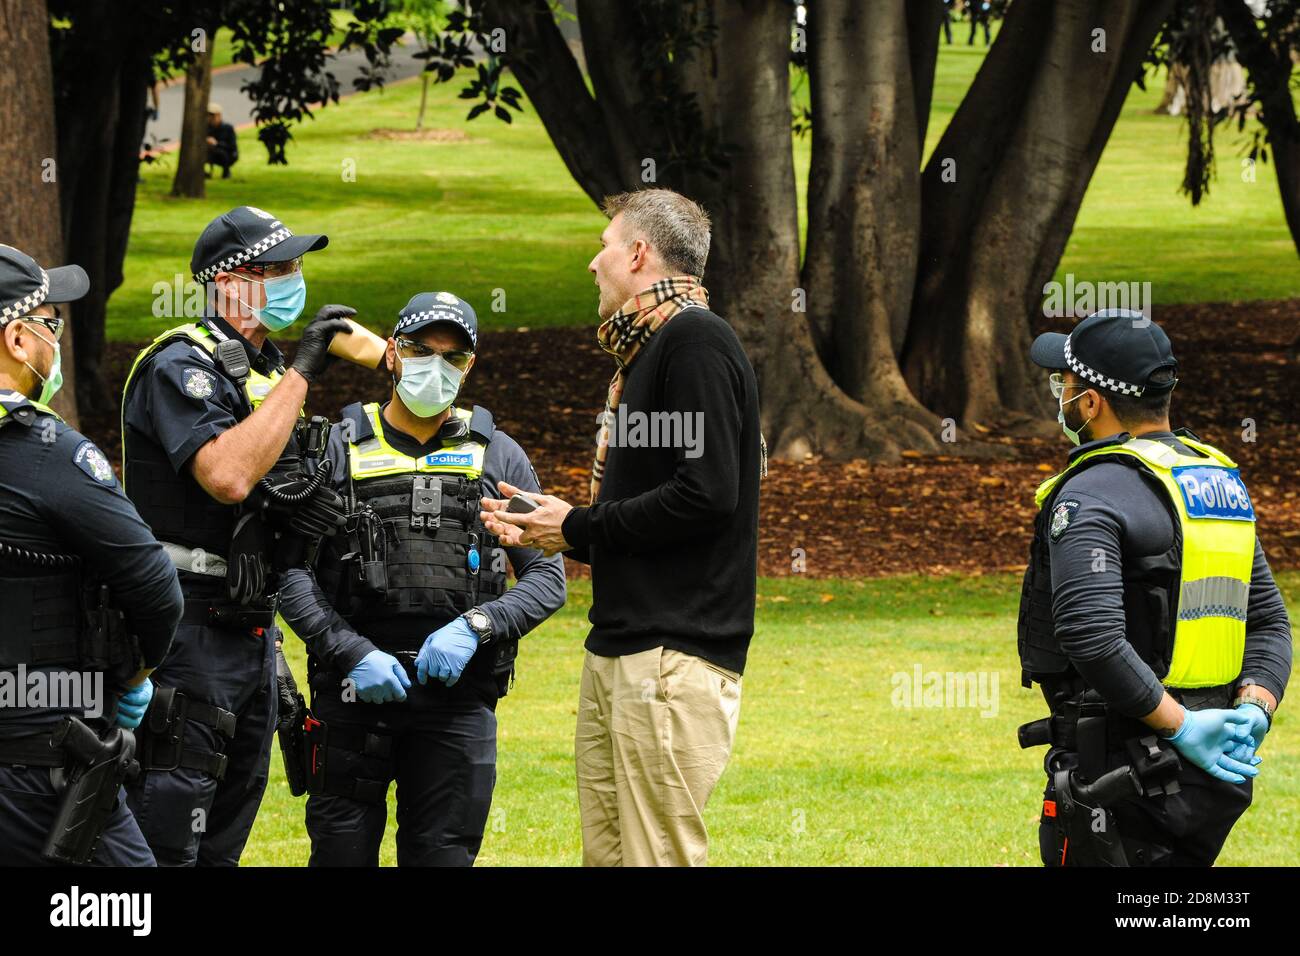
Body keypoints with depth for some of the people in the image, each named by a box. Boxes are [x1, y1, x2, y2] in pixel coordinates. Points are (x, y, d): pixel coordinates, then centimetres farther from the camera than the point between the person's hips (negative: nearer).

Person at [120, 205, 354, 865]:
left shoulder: (264, 366, 16)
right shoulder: (182, 365, -13)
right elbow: (226, 476, -29)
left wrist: (299, 504, 3)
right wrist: (300, 374, -24)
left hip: (251, 629, 10)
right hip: (190, 630, -10)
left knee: (224, 837, 13)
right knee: (167, 840, -11)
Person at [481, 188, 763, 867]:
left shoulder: (695, 342, -9)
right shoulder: (646, 352, 22)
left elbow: (708, 494, -20)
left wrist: (580, 528, -9)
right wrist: (544, 531, 16)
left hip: (674, 654, -10)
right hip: (618, 652, 10)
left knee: (659, 858, -11)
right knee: (606, 854, 9)